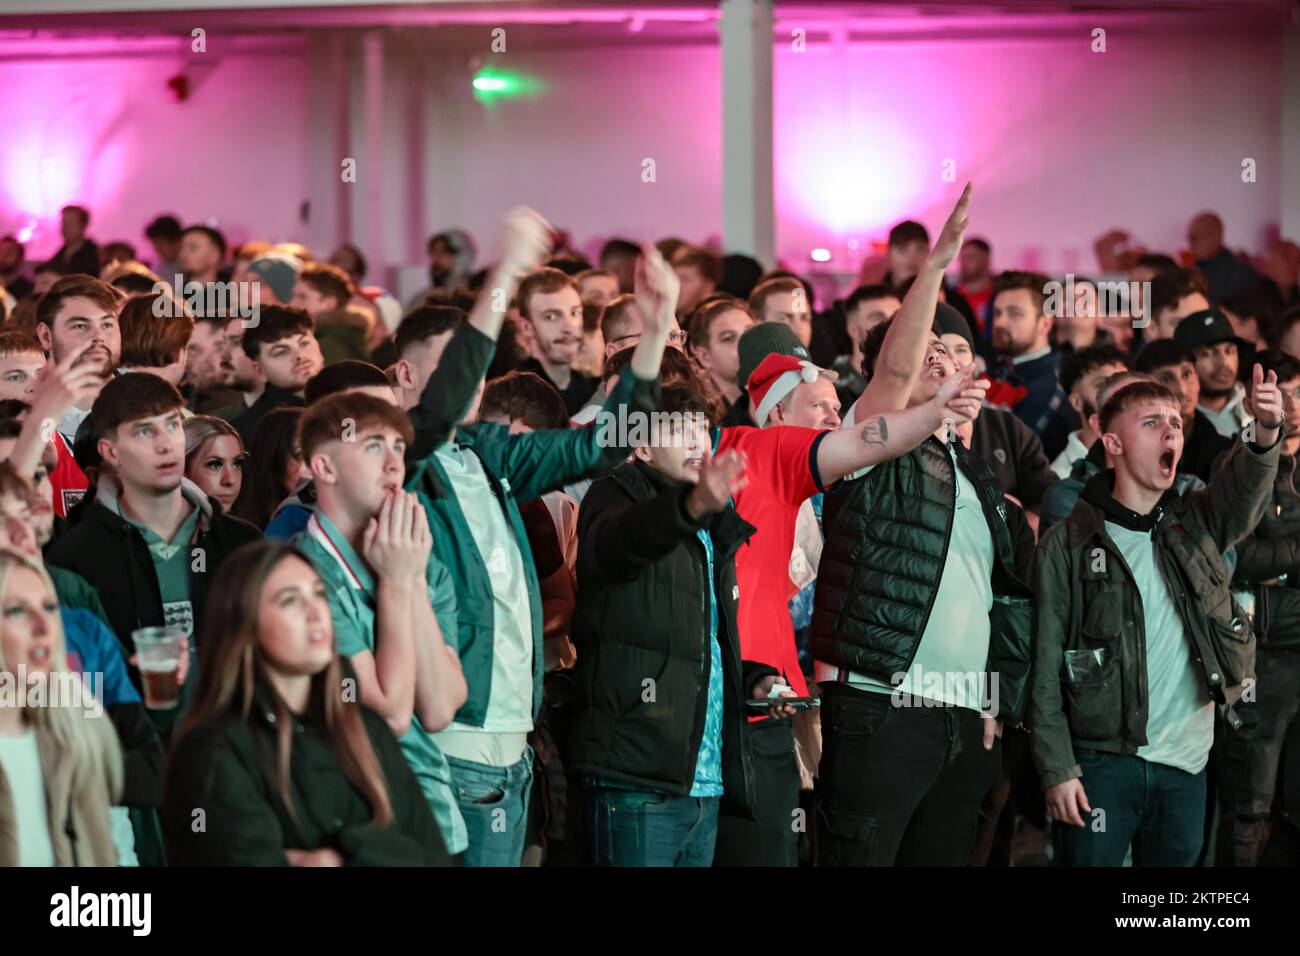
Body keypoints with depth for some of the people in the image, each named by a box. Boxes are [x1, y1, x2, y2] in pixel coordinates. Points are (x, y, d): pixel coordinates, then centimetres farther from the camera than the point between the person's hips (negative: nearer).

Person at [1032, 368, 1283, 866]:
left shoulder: (1194, 526, 9)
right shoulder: (1067, 546, -2)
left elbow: (1244, 489, -11)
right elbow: (1046, 667, -4)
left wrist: (1266, 434, -32)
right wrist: (1057, 769, -10)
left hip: (1187, 765, 4)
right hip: (1102, 763, -4)